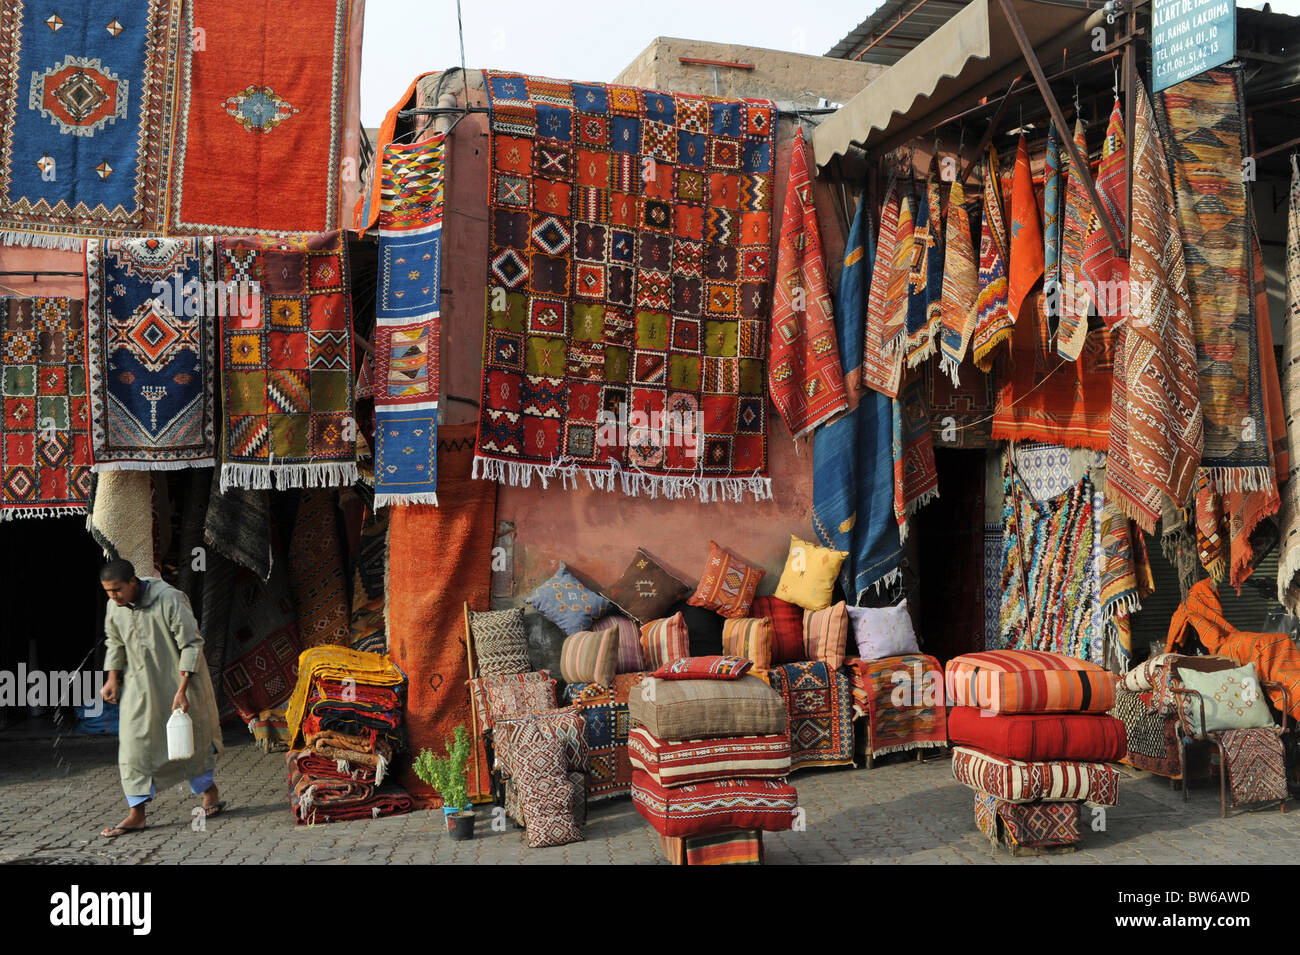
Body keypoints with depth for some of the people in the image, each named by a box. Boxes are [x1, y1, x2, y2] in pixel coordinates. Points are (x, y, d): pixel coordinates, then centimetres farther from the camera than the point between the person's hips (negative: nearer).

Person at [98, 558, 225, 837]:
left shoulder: (169, 599, -23)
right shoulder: (115, 606, -3)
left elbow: (192, 644, -21)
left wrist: (182, 690, -24)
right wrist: (113, 678, 8)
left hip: (177, 680, -5)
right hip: (139, 685, 5)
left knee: (192, 738, 8)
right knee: (134, 745, -1)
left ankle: (210, 793, 29)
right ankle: (137, 814, 7)